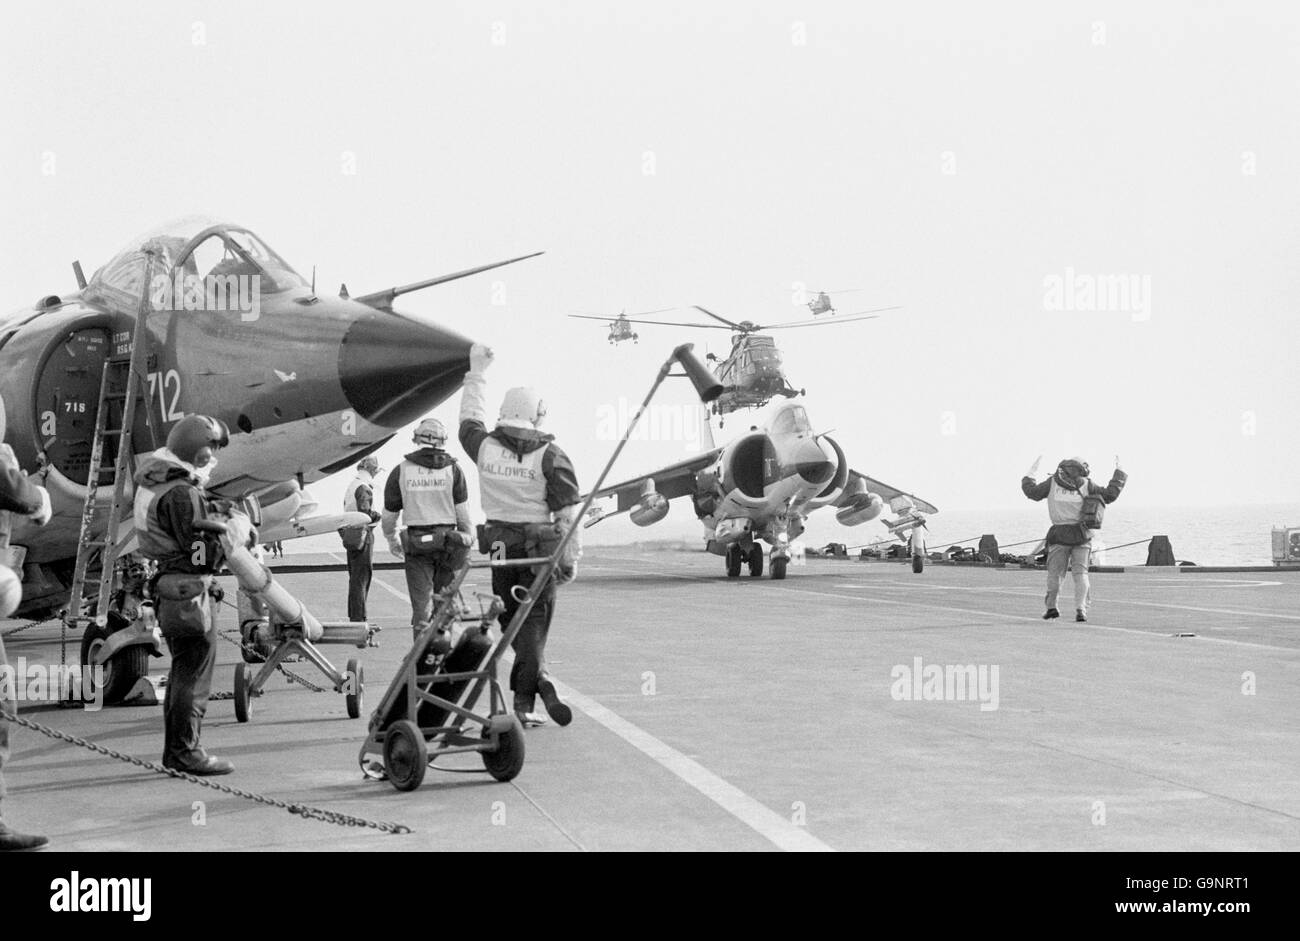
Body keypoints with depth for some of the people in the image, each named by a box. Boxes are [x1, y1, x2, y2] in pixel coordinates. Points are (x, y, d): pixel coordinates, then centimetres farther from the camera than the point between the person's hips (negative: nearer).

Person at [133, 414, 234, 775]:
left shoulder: (156, 483, 11)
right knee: (194, 673, -2)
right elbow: (203, 555, -19)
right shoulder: (182, 494, -19)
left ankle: (176, 750, 25)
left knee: (183, 671, 18)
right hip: (190, 591, -10)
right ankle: (186, 751, 3)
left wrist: (216, 510, 4)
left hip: (169, 587, 10)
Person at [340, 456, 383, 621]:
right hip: (362, 536, -9)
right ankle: (358, 619, -5)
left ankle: (354, 617, 22)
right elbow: (365, 513, -25)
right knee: (361, 578, -6)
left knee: (355, 579, 16)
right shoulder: (364, 488, -16)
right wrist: (379, 516, -9)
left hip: (350, 535, 9)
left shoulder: (351, 485, 14)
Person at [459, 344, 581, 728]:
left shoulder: (485, 447, 1)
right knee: (533, 621, 2)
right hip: (538, 547, -2)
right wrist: (571, 558, 1)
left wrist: (477, 372, 33)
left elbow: (470, 420, 24)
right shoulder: (549, 456, -7)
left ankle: (537, 679, -1)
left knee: (512, 620, 12)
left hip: (500, 545, 3)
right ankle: (524, 701, -3)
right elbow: (568, 513, -7)